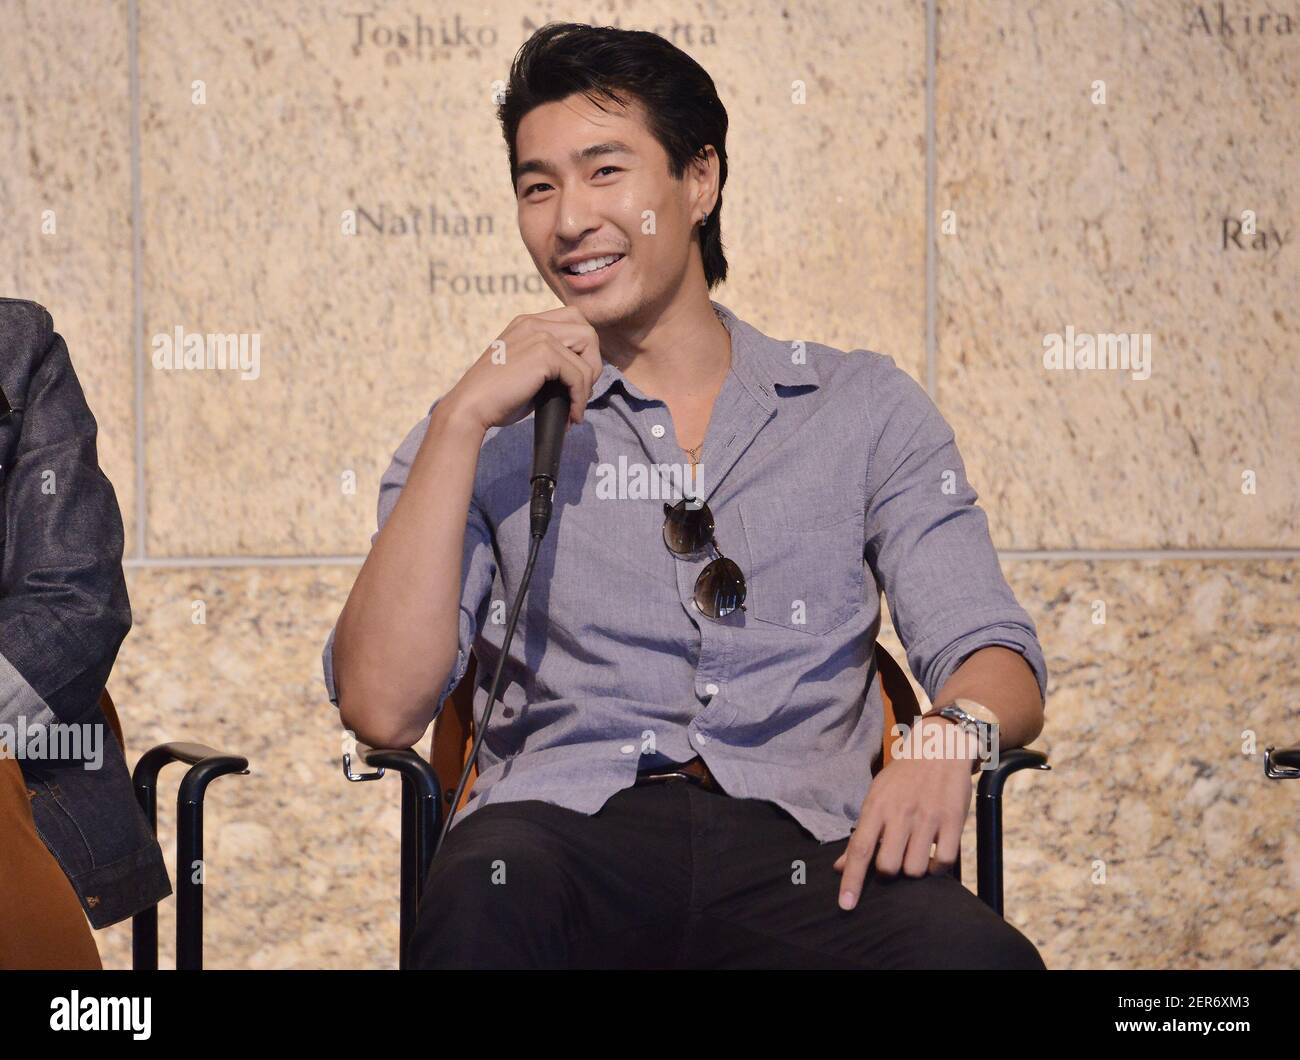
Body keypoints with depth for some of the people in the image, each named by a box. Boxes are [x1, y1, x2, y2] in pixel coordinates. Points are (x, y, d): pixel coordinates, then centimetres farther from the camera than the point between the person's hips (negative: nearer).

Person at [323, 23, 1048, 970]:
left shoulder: (863, 406, 20)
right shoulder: (491, 435, 18)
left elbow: (995, 661, 10)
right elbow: (383, 707, 2)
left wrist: (952, 732, -15)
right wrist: (465, 420, -2)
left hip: (795, 848, 1)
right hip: (566, 831, -1)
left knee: (976, 952, -34)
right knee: (490, 888, -39)